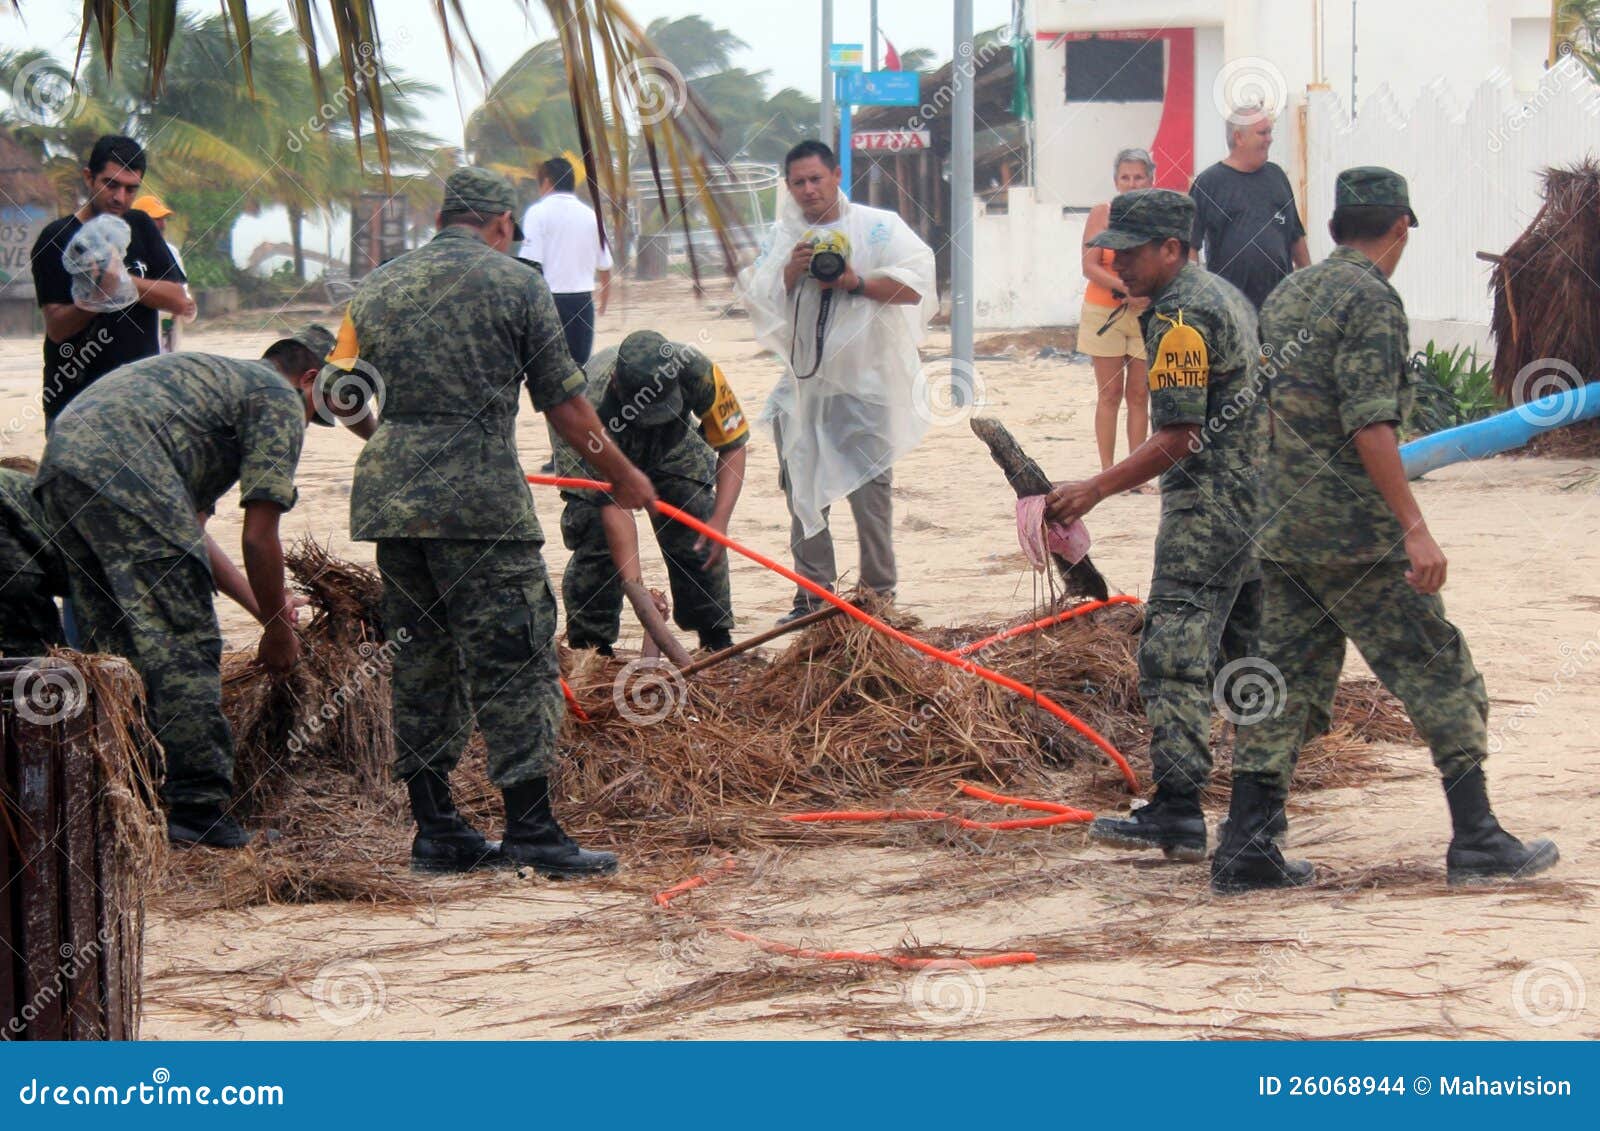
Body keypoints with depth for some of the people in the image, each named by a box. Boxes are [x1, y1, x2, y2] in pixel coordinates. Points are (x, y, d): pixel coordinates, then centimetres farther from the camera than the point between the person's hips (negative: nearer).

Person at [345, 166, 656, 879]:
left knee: (419, 660, 12)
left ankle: (435, 830, 15)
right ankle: (530, 831, -3)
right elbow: (563, 402, 1)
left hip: (387, 493, 6)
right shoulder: (516, 283, 0)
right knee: (512, 659, -1)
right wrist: (622, 475, 15)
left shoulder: (378, 287, 15)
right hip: (481, 495, -6)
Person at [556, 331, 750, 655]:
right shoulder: (595, 405, -46)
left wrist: (720, 520, -38)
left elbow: (733, 444, -24)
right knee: (597, 537, -19)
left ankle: (717, 638, 3)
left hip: (672, 445, 3)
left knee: (696, 534, -10)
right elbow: (614, 506, -44)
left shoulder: (697, 373, -39)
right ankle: (589, 646, -5)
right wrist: (636, 586, -50)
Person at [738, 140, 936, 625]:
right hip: (803, 382, 5)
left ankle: (879, 595, 1)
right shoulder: (781, 236, 12)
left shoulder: (877, 227, -2)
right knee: (802, 491, 7)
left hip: (864, 384, -5)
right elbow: (757, 299, 6)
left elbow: (913, 287, -11)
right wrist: (790, 274, -11)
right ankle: (813, 594, 15)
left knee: (870, 489, -6)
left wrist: (857, 283, -22)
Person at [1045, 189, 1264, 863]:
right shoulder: (1222, 295, 18)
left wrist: (1093, 491, -21)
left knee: (1174, 654, -14)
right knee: (1248, 655, 15)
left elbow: (1177, 438, -20)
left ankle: (1177, 812, -21)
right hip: (1260, 498, 11)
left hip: (1211, 505, -11)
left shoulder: (1179, 317, -14)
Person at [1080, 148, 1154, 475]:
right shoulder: (1101, 214, -1)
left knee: (1139, 395, 4)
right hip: (1104, 314, -1)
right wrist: (1125, 288, -19)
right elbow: (1090, 266, -7)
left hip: (1148, 314, 1)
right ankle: (1107, 471, 4)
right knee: (1110, 394, 1)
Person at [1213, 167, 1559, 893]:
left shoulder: (1285, 296, 14)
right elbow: (1368, 424, -21)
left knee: (1286, 684, 10)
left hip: (1281, 529, 8)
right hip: (1355, 533, -8)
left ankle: (1244, 848, 4)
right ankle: (1477, 842, 3)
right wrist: (1414, 526, -21)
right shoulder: (1369, 298, -12)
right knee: (1440, 677, 2)